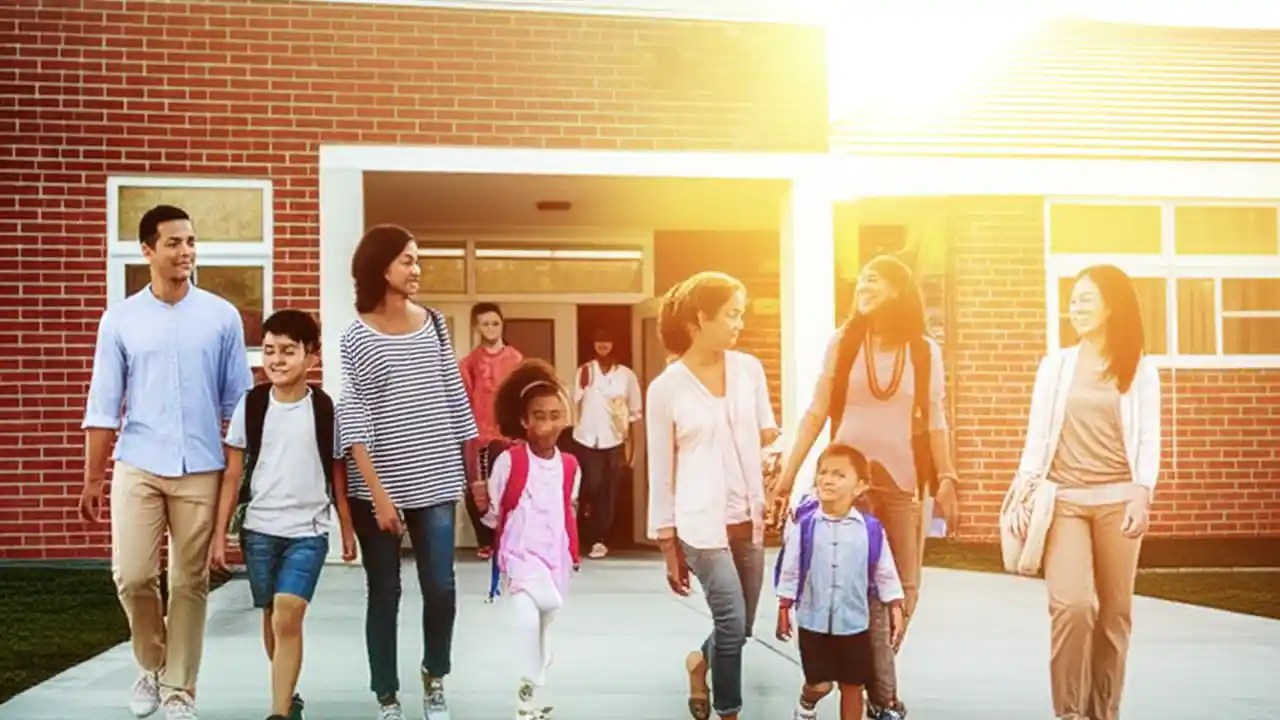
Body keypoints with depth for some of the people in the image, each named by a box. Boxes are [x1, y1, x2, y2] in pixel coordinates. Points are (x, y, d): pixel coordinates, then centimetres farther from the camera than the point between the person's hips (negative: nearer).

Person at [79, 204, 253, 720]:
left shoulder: (222, 316, 3)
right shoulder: (120, 320, 3)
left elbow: (239, 401, 6)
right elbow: (103, 406, 4)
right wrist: (92, 478, 2)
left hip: (201, 471, 0)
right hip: (137, 468, 0)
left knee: (189, 583, 5)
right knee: (131, 576, -4)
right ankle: (151, 665, 23)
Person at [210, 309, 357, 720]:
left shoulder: (324, 408, -3)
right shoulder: (250, 405, -1)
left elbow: (337, 473, 5)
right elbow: (233, 474, 3)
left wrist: (347, 530, 8)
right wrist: (220, 533, 1)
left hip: (308, 530, -2)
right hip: (259, 528, 3)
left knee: (288, 618, -13)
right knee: (271, 617, 14)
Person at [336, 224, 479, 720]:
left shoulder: (433, 324, 7)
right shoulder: (356, 336, -4)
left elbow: (454, 399, 12)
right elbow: (353, 418, -9)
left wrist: (472, 469, 10)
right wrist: (377, 492, -15)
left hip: (435, 482, 3)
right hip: (378, 488, -3)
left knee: (441, 588, -1)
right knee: (385, 593, 5)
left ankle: (434, 677, 25)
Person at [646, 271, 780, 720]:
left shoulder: (749, 368, 3)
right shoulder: (665, 388, -7)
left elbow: (767, 432, 15)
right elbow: (661, 472, -2)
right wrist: (668, 548, 0)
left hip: (748, 520, 5)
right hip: (702, 523, -4)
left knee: (741, 628, 12)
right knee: (732, 623, -12)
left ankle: (699, 662, 43)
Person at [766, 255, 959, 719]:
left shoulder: (925, 351, 4)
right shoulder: (843, 343, 2)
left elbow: (935, 422, 6)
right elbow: (816, 414, 1)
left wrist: (946, 480, -3)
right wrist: (788, 473, -4)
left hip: (904, 484, 2)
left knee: (904, 588, 5)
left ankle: (867, 677, 24)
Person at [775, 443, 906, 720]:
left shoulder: (871, 529, -8)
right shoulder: (804, 524, -10)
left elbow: (885, 573, 2)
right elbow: (789, 570, -1)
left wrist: (896, 611, 2)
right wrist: (784, 610, 2)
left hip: (855, 623, 1)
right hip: (813, 621, -1)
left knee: (852, 686, 10)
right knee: (820, 684, 5)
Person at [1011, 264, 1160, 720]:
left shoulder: (1140, 368, 5)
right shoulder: (1056, 364, 8)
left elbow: (1148, 438, 0)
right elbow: (1038, 434, 6)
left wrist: (1142, 495, -13)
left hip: (1117, 499, 0)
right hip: (1063, 499, 0)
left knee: (1114, 612, 4)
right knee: (1071, 605, -14)